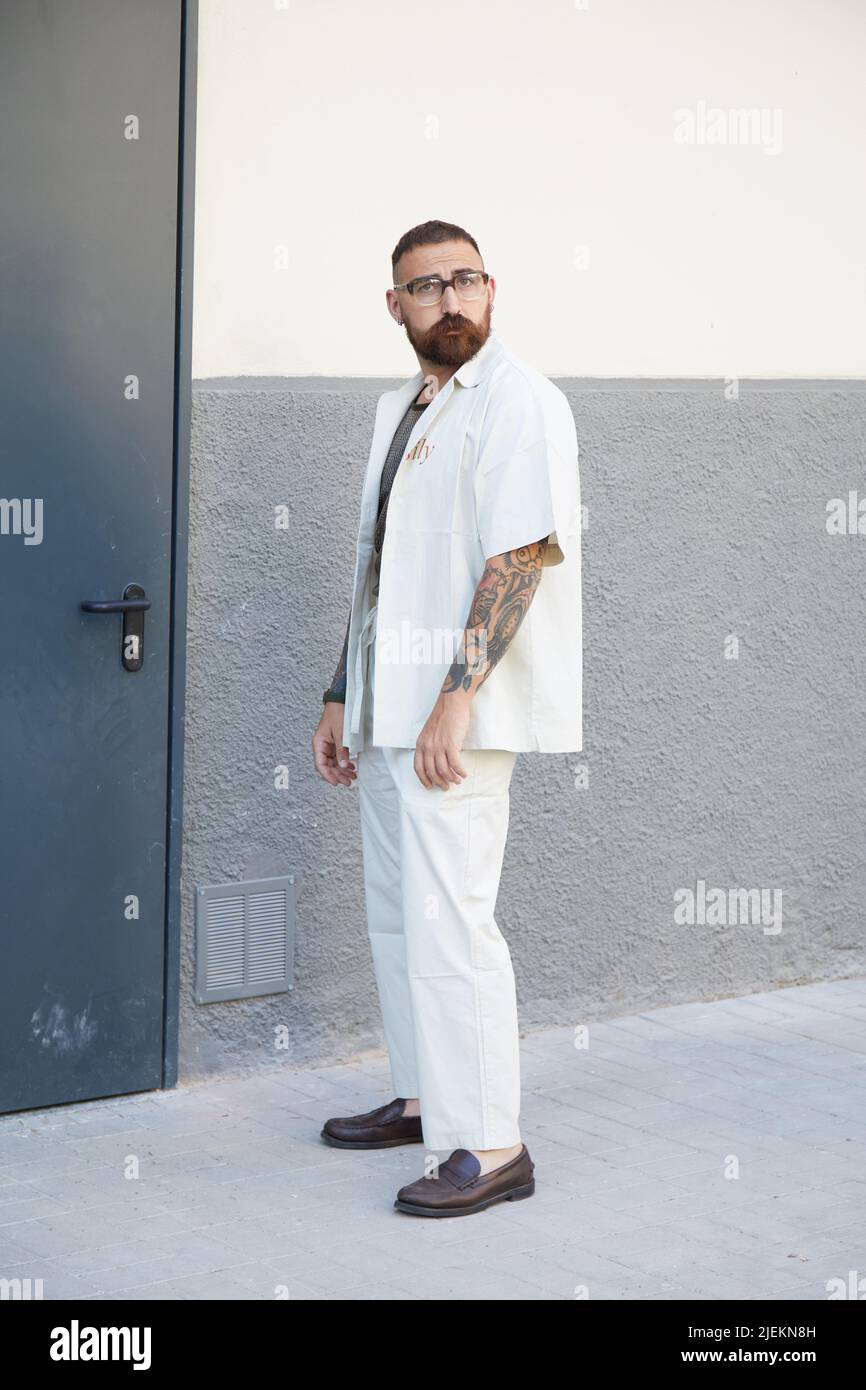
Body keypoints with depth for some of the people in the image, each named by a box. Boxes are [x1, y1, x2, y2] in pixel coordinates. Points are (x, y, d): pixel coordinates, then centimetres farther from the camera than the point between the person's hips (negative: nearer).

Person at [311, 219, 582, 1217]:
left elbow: (522, 555, -19)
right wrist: (341, 699, 19)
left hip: (458, 716, -9)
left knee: (448, 920, -11)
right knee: (394, 914, 15)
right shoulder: (399, 413, 18)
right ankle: (422, 1097, 29)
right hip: (388, 711, 9)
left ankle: (489, 1147, -5)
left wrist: (454, 699, -24)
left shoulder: (517, 401, -9)